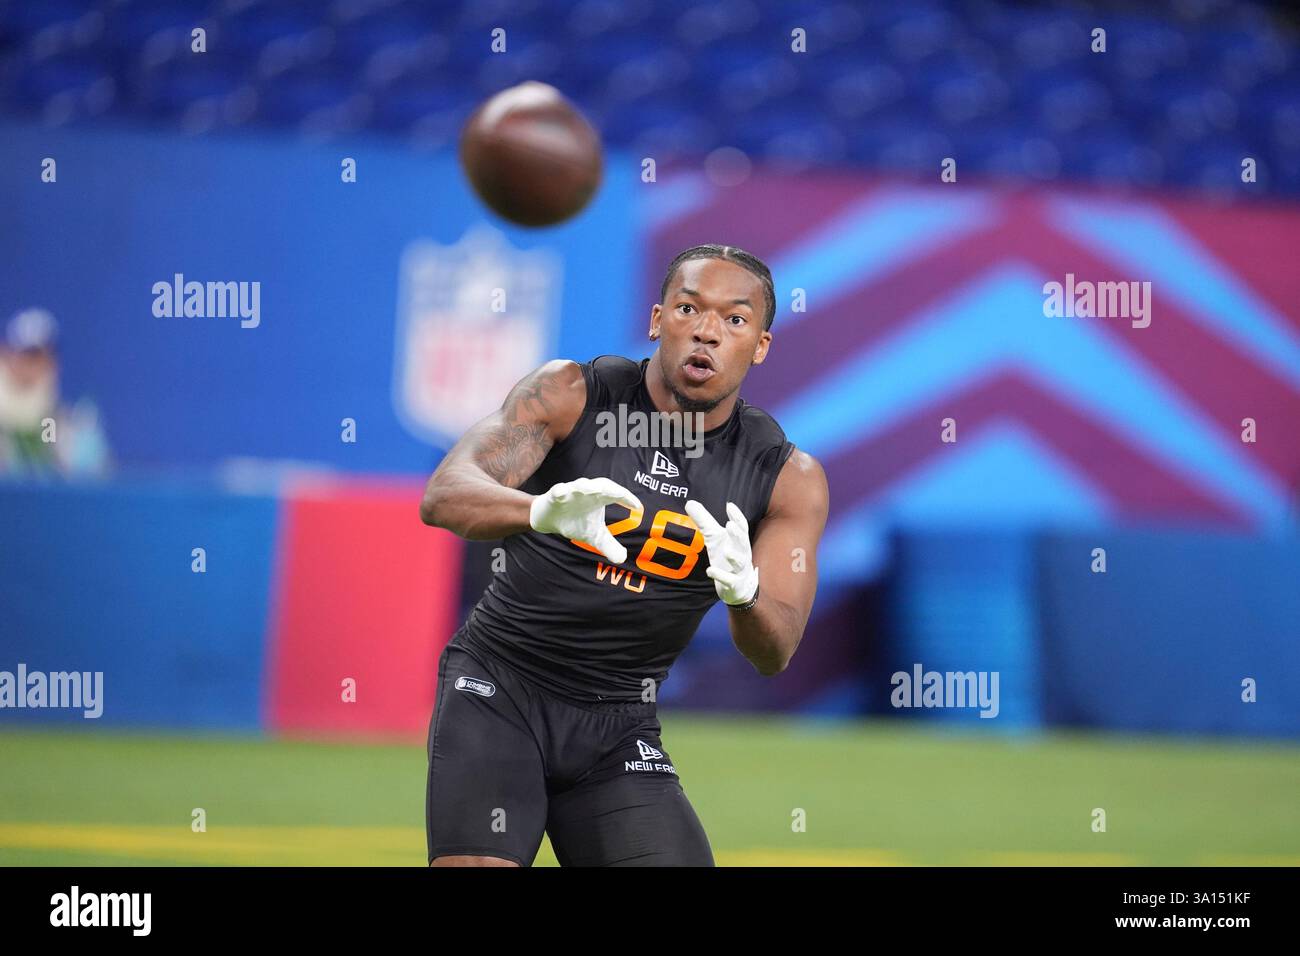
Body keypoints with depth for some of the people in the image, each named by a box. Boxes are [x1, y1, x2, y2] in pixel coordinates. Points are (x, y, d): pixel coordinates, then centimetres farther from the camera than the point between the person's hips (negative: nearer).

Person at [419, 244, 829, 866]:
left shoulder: (788, 481, -2)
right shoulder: (572, 395, -7)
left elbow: (773, 655, -9)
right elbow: (444, 495, -22)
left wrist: (745, 592, -34)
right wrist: (540, 510, -45)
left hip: (619, 730, 3)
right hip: (498, 690, -3)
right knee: (476, 865, -22)